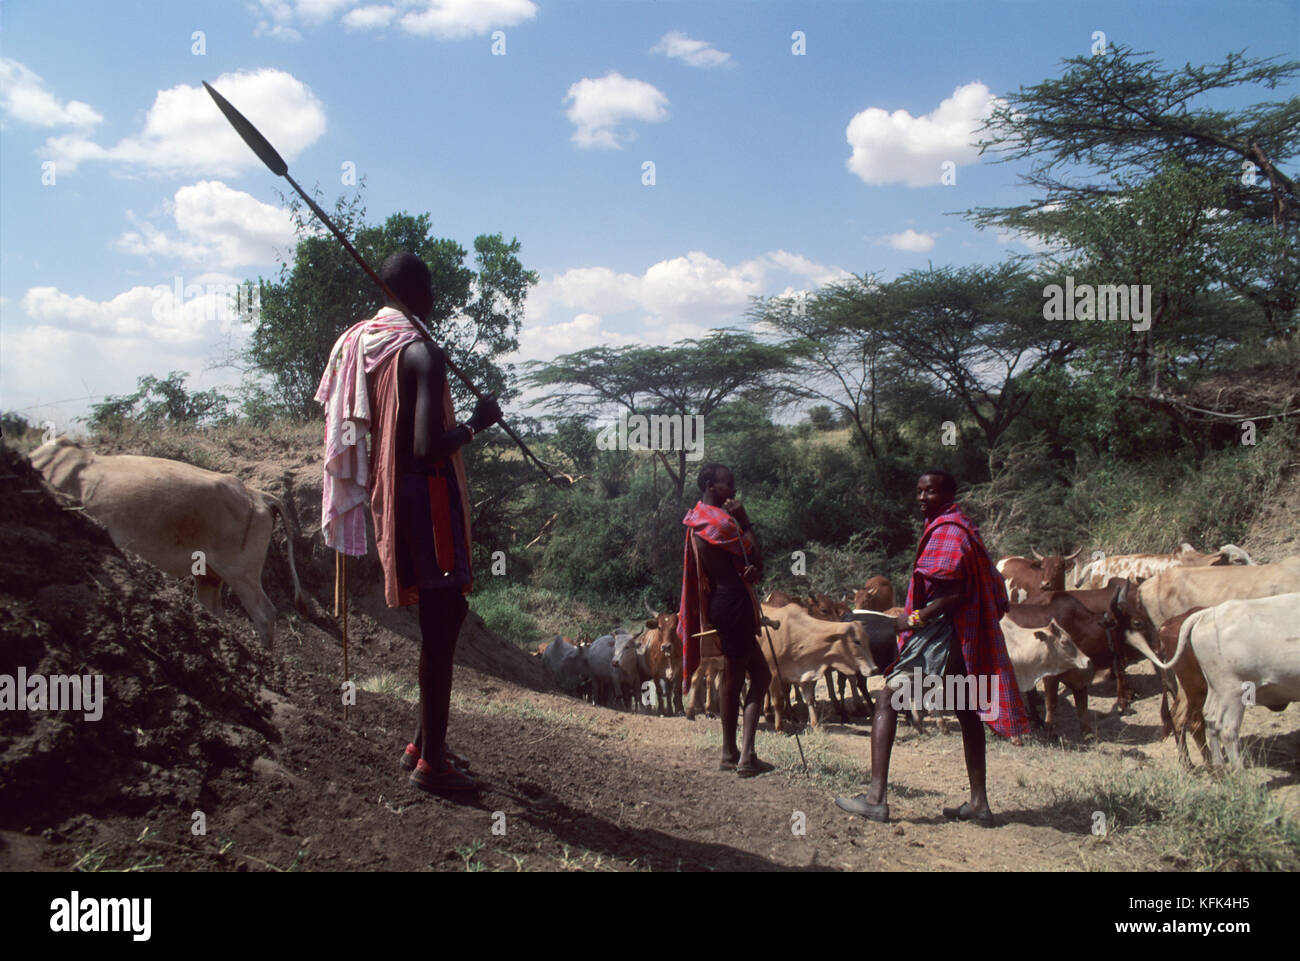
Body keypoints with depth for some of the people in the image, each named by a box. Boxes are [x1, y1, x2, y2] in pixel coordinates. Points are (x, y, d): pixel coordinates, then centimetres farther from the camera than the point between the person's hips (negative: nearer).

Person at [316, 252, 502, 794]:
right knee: (441, 623, -1)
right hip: (425, 501, -9)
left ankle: (423, 744, 26)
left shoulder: (358, 345, 10)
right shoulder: (421, 352, -17)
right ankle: (432, 763, 7)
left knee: (444, 613, 19)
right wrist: (476, 423, -10)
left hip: (387, 500, 9)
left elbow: (354, 431, 16)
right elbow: (428, 448, -24)